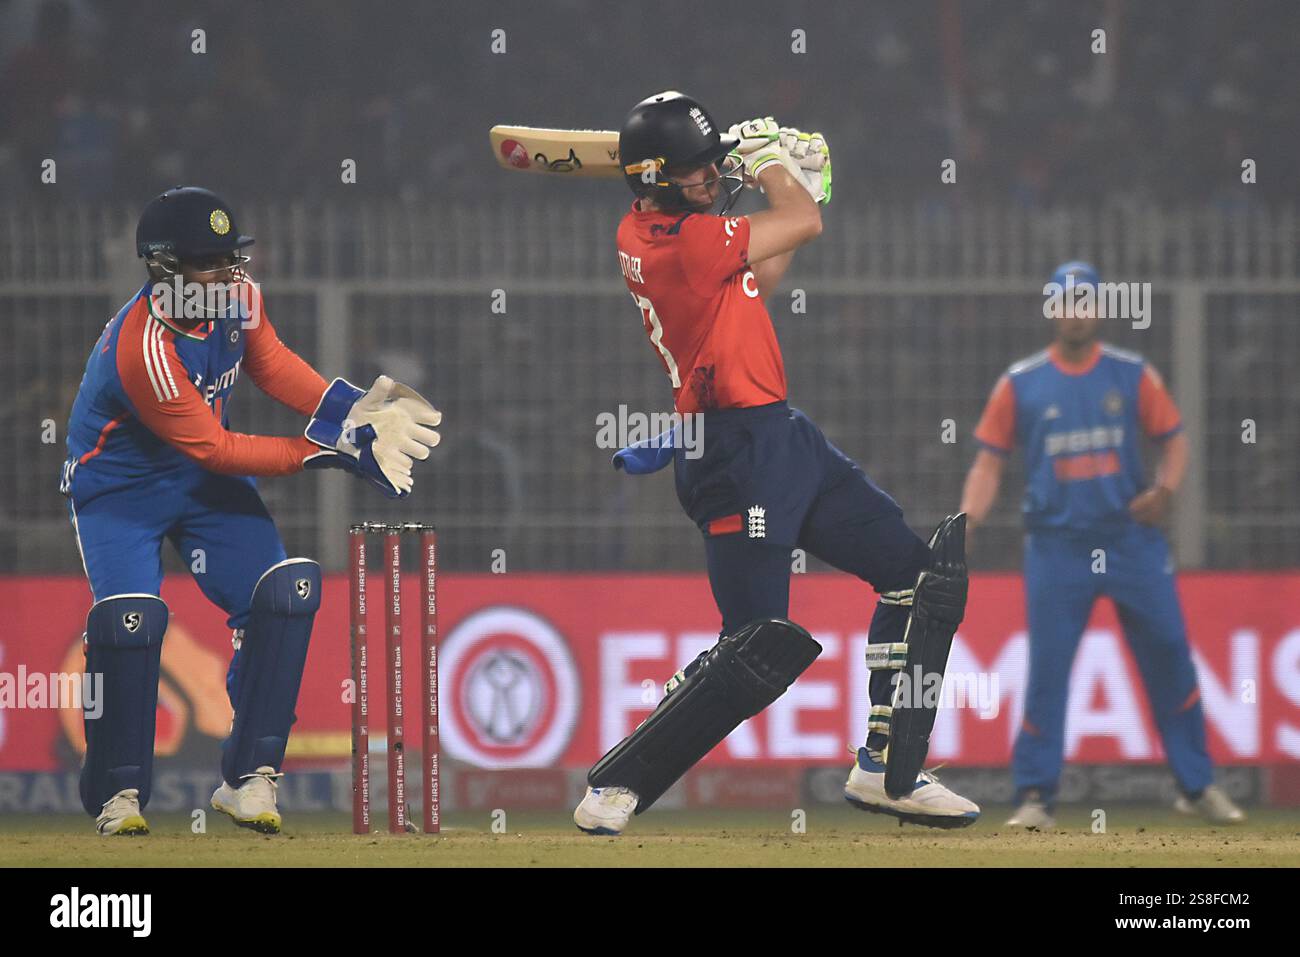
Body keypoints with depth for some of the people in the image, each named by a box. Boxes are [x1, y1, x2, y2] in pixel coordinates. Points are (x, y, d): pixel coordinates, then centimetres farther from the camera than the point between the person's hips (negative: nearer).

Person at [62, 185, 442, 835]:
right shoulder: (142, 349, -34)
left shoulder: (235, 297, -13)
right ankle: (118, 794, -7)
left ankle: (249, 778, -3)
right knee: (129, 618, -25)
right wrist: (326, 452, -29)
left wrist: (351, 410, -11)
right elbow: (216, 450, -28)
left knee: (285, 592, -10)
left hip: (204, 486, 7)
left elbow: (270, 362, 6)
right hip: (121, 489, -7)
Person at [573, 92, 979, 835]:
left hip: (784, 439, 10)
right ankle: (614, 788, -7)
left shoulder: (647, 231, 9)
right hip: (737, 458, -10)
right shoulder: (680, 243, -20)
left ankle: (884, 769, 19)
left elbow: (755, 282, 23)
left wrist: (791, 183, 18)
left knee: (921, 577, 12)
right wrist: (772, 162, 11)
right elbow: (806, 224, -7)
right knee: (761, 647, -15)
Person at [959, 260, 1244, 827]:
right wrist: (966, 523, -10)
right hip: (1057, 545, -1)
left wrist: (1165, 488, -12)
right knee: (1046, 671, -5)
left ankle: (1197, 786, 14)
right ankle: (1035, 796, 2)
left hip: (1133, 541, 1)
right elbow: (989, 461, 4)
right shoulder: (1020, 383, 3)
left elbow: (1174, 439, 9)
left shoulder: (1132, 375, 5)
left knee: (1170, 658, 2)